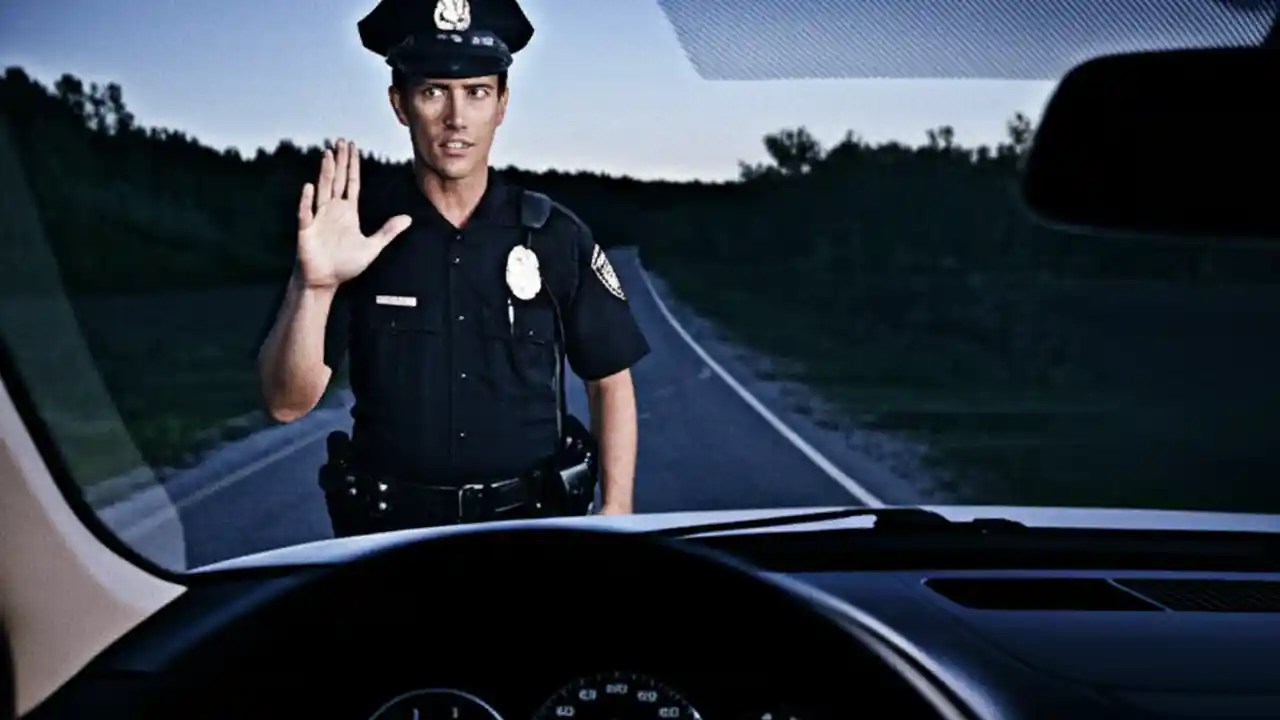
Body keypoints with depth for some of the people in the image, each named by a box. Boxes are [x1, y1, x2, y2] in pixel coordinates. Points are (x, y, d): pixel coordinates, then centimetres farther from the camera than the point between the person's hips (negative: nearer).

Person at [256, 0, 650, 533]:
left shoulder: (555, 235, 0)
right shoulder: (356, 232, -3)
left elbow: (609, 380, 9)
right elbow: (287, 404, -7)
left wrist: (616, 509, -1)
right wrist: (313, 287, -22)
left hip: (528, 516, 0)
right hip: (391, 527, 0)